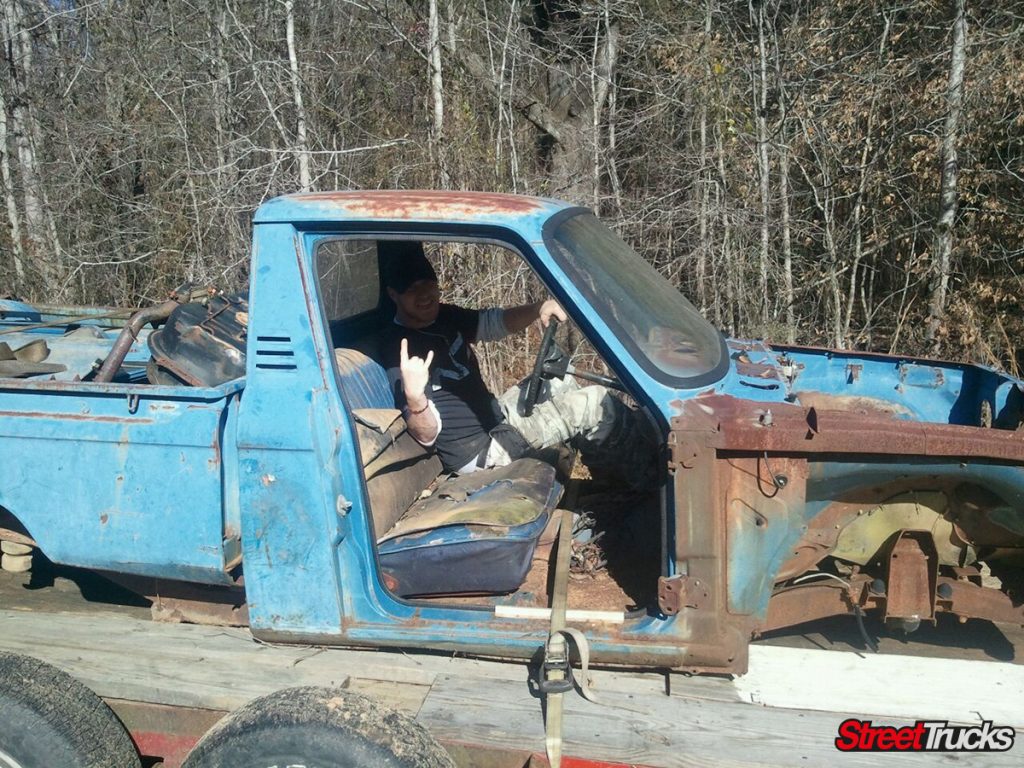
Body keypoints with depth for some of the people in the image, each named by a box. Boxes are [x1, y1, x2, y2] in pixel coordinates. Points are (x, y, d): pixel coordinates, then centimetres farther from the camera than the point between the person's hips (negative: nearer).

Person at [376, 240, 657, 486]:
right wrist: (413, 397, -48)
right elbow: (427, 436, -27)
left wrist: (538, 309, -7)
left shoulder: (442, 317, 1)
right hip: (479, 451, -9)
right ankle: (651, 461, 10)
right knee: (594, 403, -14)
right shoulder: (398, 348, -24)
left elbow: (496, 322, 12)